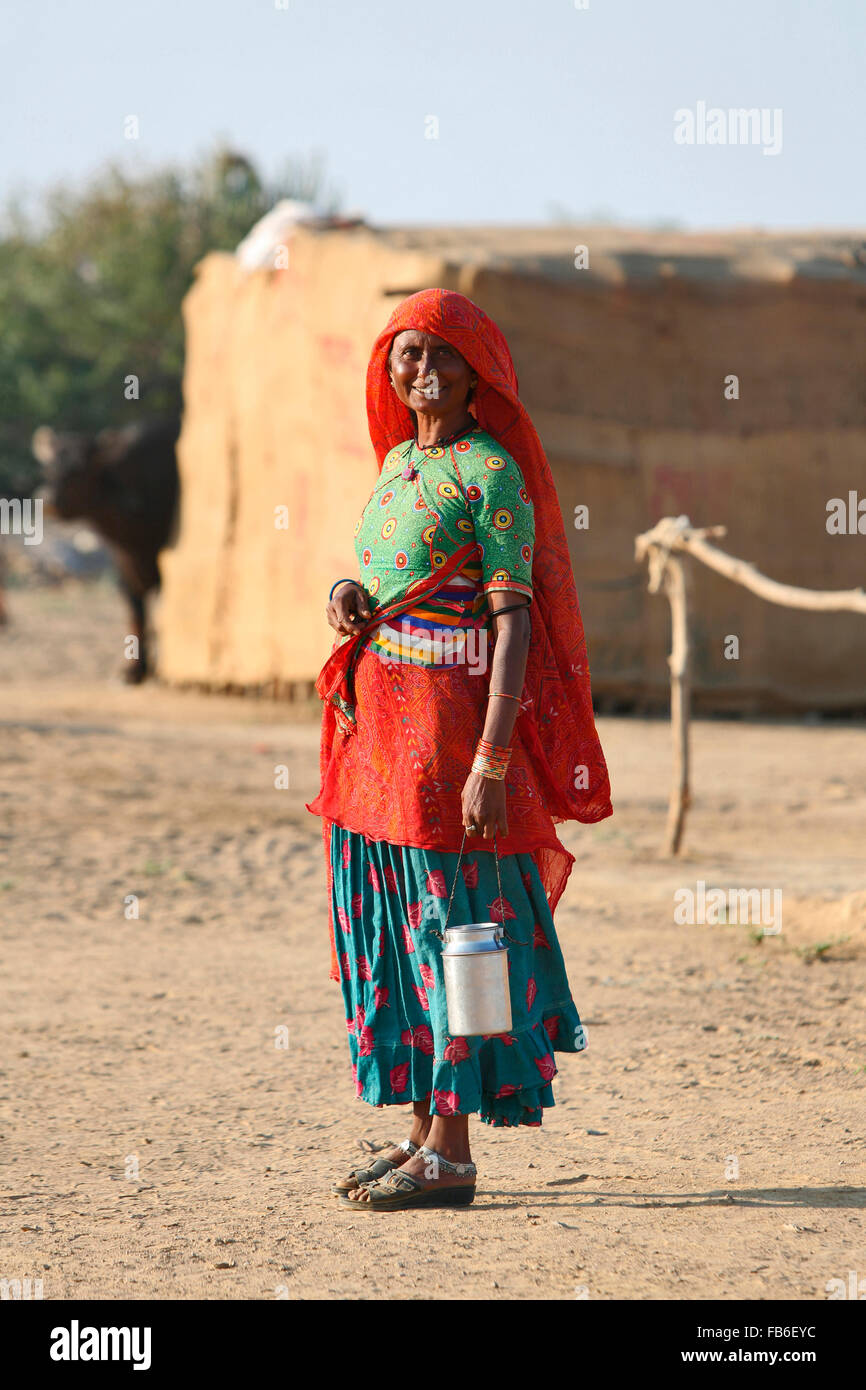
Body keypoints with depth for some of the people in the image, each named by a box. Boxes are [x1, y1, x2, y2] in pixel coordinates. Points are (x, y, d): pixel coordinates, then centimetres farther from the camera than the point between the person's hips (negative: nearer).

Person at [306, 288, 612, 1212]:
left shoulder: (493, 474, -10)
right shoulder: (398, 461, 14)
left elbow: (514, 619, -15)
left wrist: (492, 759, -22)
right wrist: (350, 596, 1)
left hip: (453, 715, -8)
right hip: (378, 716, 8)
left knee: (451, 923, -6)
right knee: (388, 924, 10)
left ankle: (451, 1153, -2)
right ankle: (423, 1129, 17)